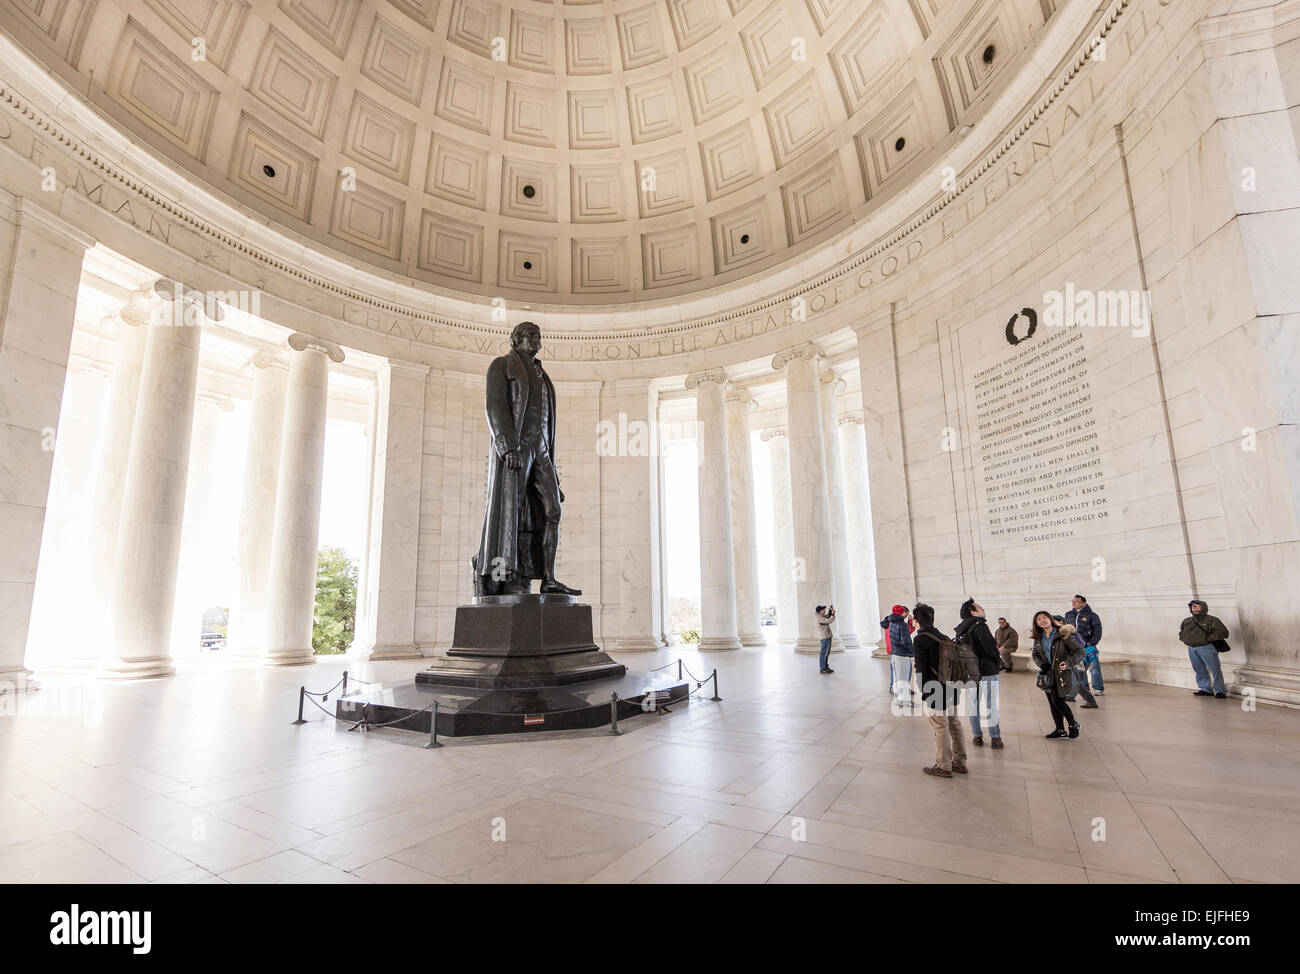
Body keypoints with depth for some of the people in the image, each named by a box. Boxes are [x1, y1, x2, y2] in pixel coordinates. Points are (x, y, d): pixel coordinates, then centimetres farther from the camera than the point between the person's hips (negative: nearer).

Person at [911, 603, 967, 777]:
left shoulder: (920, 639, -14)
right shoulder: (943, 637, 9)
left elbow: (922, 669, -16)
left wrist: (924, 693, -7)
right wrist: (955, 685, 19)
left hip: (937, 691, -8)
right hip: (953, 687, 8)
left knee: (940, 728, 2)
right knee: (953, 724, 17)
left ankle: (943, 766, 12)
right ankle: (959, 762, 27)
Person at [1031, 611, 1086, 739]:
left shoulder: (1064, 635, -11)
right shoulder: (1038, 638, 6)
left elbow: (1080, 651, -12)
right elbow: (1035, 653, 18)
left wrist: (1068, 663, -24)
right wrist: (1041, 664, 0)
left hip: (1062, 674, -6)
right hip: (1048, 674, 6)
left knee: (1057, 700, -10)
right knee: (1052, 702, 7)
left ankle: (1073, 725, 14)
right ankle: (1060, 730, 19)